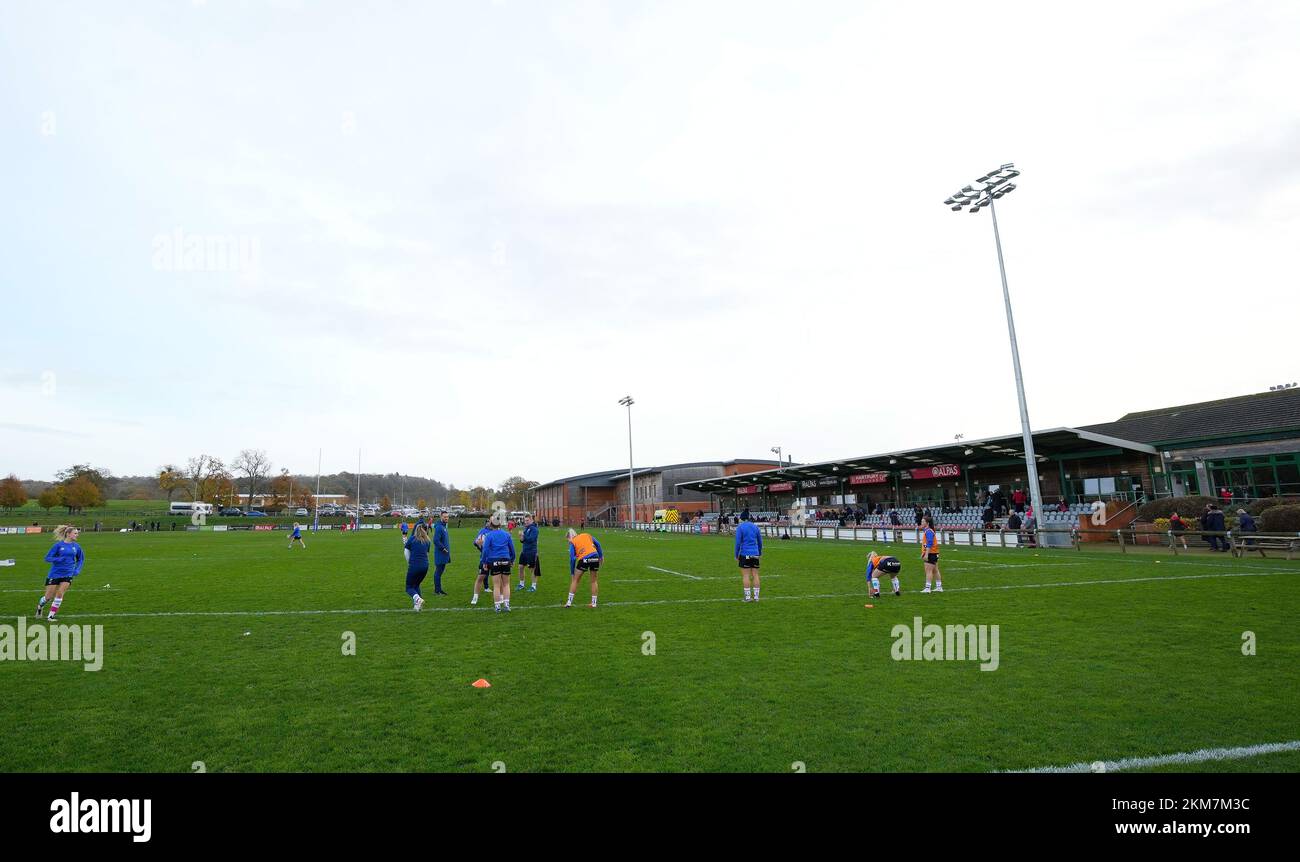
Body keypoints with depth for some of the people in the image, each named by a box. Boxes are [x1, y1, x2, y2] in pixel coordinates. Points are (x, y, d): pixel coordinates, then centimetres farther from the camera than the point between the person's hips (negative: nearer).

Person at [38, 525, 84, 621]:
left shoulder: (76, 546, 2)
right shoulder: (59, 545, -8)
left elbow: (81, 559, 15)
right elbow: (47, 558, -7)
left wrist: (77, 570, 3)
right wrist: (58, 559, -24)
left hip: (67, 575, 2)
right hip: (55, 574, -2)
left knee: (60, 594, -8)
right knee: (48, 597, 6)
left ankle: (51, 616, 4)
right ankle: (40, 606, 39)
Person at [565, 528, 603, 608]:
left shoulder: (572, 542, 12)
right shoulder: (587, 535, 22)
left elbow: (572, 558, 6)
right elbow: (597, 544, 12)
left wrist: (572, 573, 12)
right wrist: (601, 556, 15)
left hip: (584, 559, -3)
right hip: (595, 557, 3)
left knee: (575, 580, 14)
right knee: (593, 581, 19)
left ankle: (569, 602, 13)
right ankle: (594, 603, 21)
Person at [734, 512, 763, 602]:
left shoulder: (740, 527, -4)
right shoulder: (755, 526, 10)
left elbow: (738, 542, -7)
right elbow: (760, 541, 14)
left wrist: (736, 555, -1)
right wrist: (760, 553, 24)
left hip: (745, 554, -4)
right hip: (755, 554, 4)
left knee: (745, 575, -1)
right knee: (755, 575, 6)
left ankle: (748, 596, -2)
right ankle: (756, 596, 8)